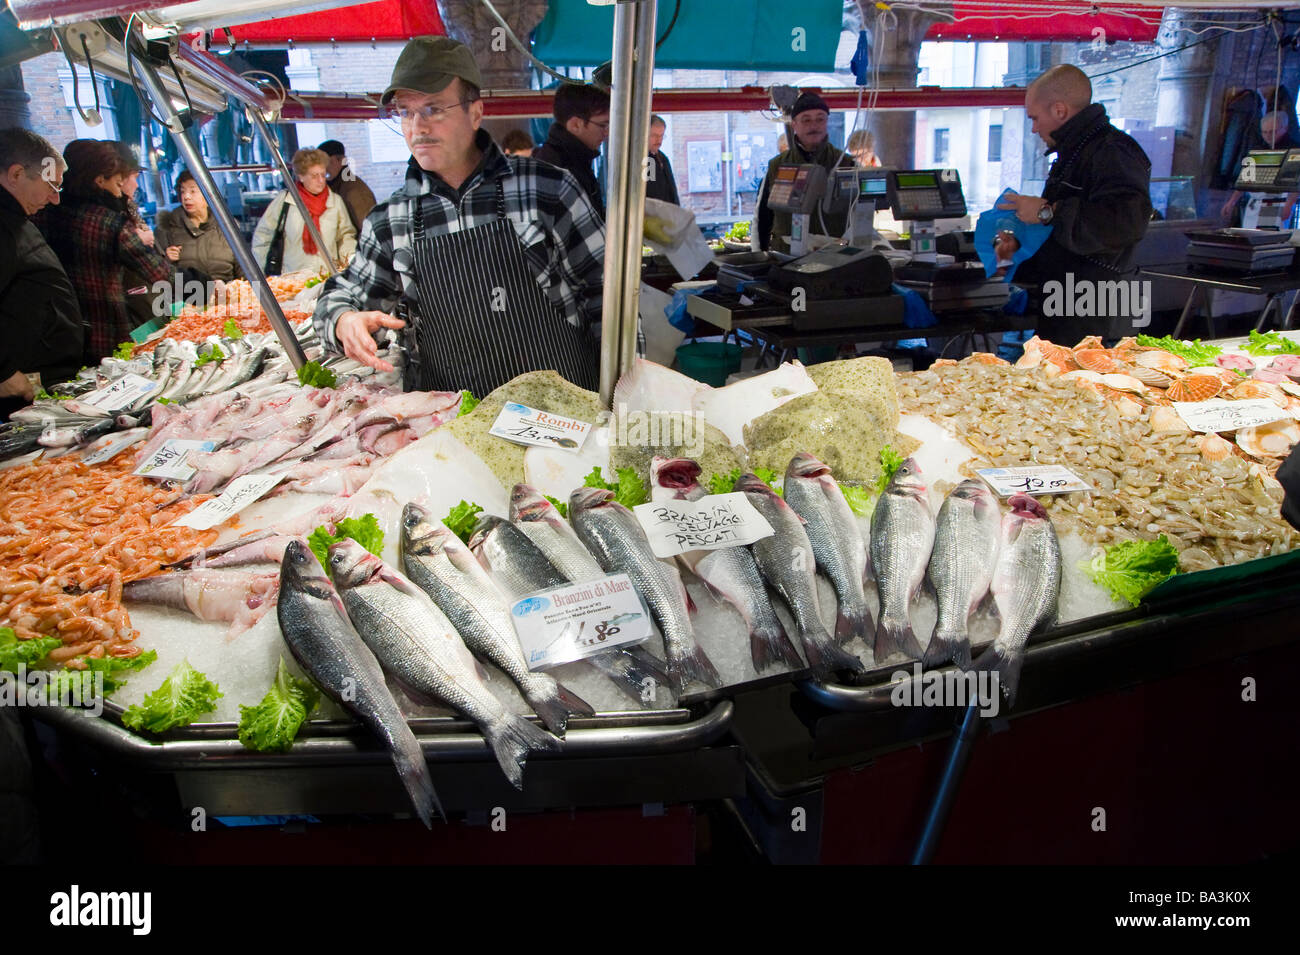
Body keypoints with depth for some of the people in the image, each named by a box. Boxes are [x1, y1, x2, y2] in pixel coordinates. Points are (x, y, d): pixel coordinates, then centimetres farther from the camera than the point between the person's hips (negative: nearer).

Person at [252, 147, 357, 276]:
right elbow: (262, 236, 12)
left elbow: (346, 235, 21)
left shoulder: (336, 201, 9)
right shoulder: (284, 201, 3)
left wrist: (349, 256, 2)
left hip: (330, 275, 2)